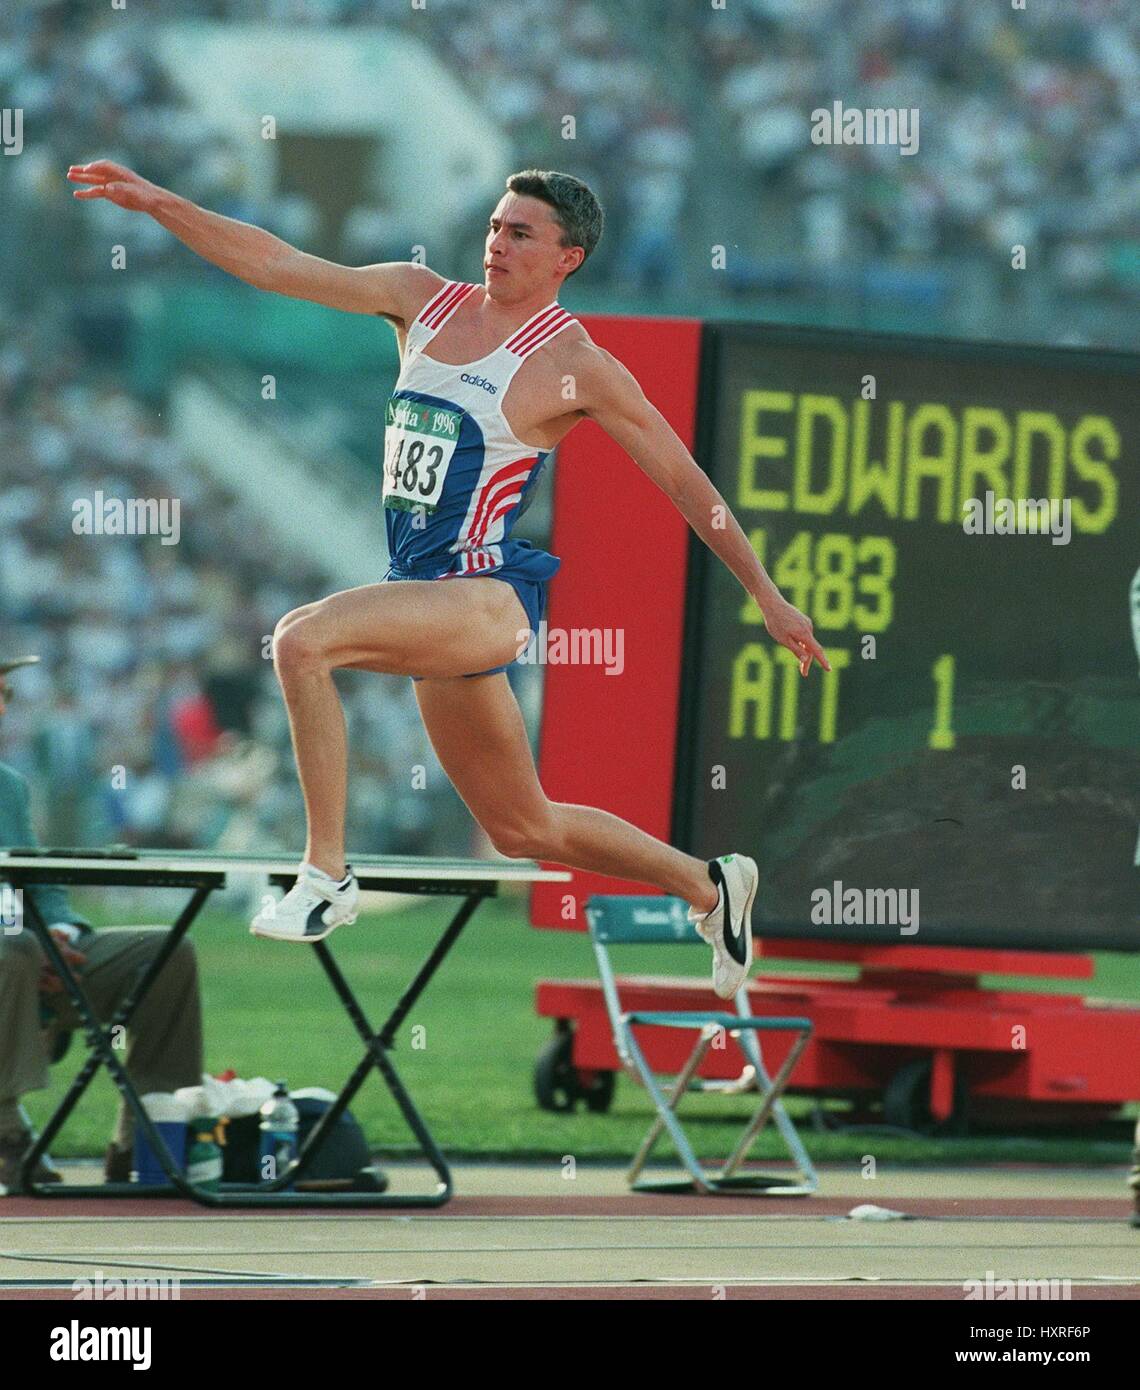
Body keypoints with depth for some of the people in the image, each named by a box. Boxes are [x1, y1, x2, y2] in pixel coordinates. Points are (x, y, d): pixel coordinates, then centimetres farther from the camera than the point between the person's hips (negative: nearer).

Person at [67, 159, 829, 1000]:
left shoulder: (576, 365, -8)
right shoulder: (422, 299, 9)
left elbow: (684, 480, -2)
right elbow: (276, 265, 7)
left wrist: (767, 596, 0)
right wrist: (158, 204, -1)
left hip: (490, 595, -7)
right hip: (427, 595, 7)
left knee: (302, 641, -29)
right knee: (524, 830, 17)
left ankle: (327, 878, -22)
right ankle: (711, 888, 37)